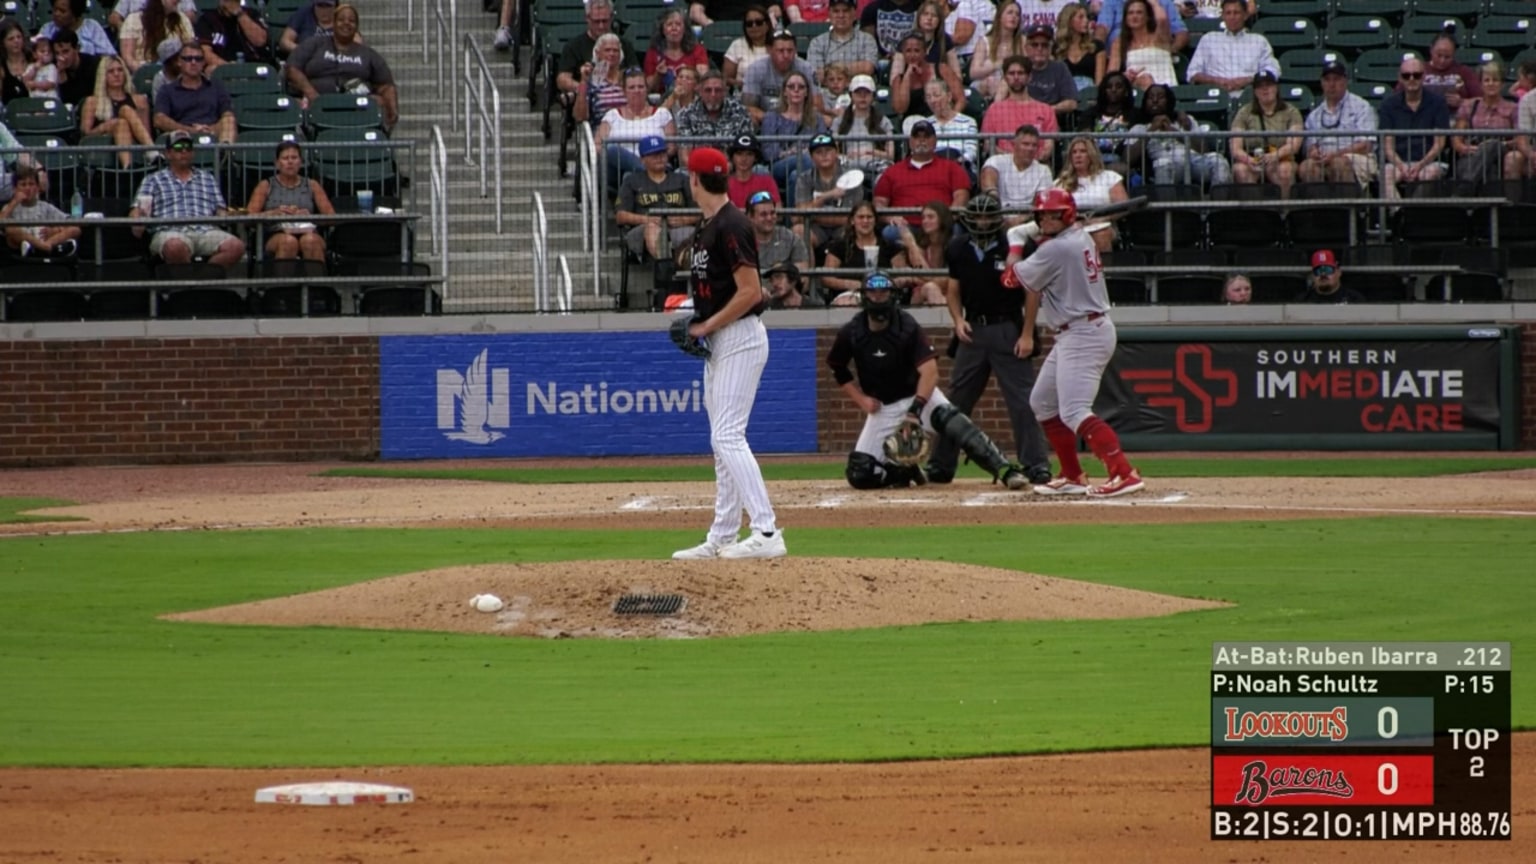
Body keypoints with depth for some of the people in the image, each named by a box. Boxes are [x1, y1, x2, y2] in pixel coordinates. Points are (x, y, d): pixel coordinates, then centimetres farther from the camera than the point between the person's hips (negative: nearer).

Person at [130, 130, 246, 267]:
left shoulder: (208, 179, 30)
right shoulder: (154, 180, 21)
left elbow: (221, 211, 24)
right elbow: (139, 209, 9)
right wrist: (137, 223, -15)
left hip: (205, 231, 3)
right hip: (170, 233, -3)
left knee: (236, 246, -30)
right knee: (176, 246, -42)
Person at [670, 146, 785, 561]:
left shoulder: (731, 226, -17)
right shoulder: (708, 226, 14)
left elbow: (750, 292, -22)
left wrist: (707, 326, -16)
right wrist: (691, 314, 6)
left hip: (740, 337, -11)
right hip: (718, 342, 11)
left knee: (728, 436, -15)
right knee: (723, 440, 12)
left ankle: (766, 532, -19)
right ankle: (722, 537, 17)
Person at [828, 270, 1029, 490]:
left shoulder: (908, 327, -17)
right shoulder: (850, 334, -9)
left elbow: (930, 371, -25)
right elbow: (837, 369, 9)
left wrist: (916, 409, -39)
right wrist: (861, 399, -4)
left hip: (919, 395, -3)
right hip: (882, 407, 3)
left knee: (949, 419, -36)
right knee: (860, 475, -12)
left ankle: (1005, 470, -43)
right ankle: (906, 472, 17)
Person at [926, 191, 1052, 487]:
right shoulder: (958, 249, 4)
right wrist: (958, 320, -2)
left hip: (1007, 331, -5)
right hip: (973, 330, 5)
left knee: (1022, 400, -9)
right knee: (956, 400, 9)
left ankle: (1036, 466, -7)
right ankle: (940, 466, 17)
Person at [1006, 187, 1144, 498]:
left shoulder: (1058, 249, -17)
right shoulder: (1082, 239, 13)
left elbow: (1012, 278, -5)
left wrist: (1015, 243, 11)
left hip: (1083, 336, -11)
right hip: (1071, 336, 11)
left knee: (1074, 411, -20)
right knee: (1043, 402, 20)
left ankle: (1123, 474, -29)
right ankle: (1072, 477, 23)